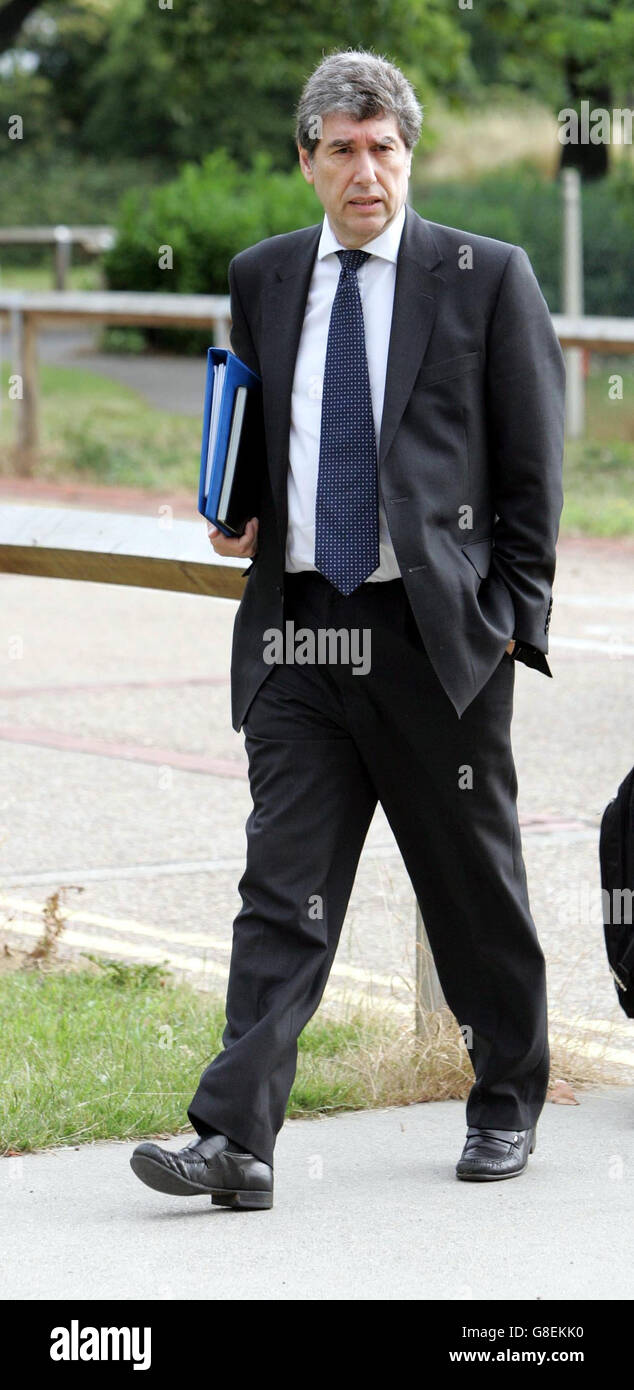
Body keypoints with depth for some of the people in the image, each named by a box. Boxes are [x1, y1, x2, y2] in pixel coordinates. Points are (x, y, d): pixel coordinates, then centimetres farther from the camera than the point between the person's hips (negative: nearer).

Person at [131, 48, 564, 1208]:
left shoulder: (488, 277, 0)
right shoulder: (259, 280, 11)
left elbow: (534, 470, 1)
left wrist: (510, 619, -5)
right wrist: (242, 517, 4)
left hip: (437, 633, -3)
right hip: (299, 631, 3)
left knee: (474, 885, 9)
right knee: (284, 888, -4)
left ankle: (508, 1105, 28)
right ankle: (236, 1139, -9)